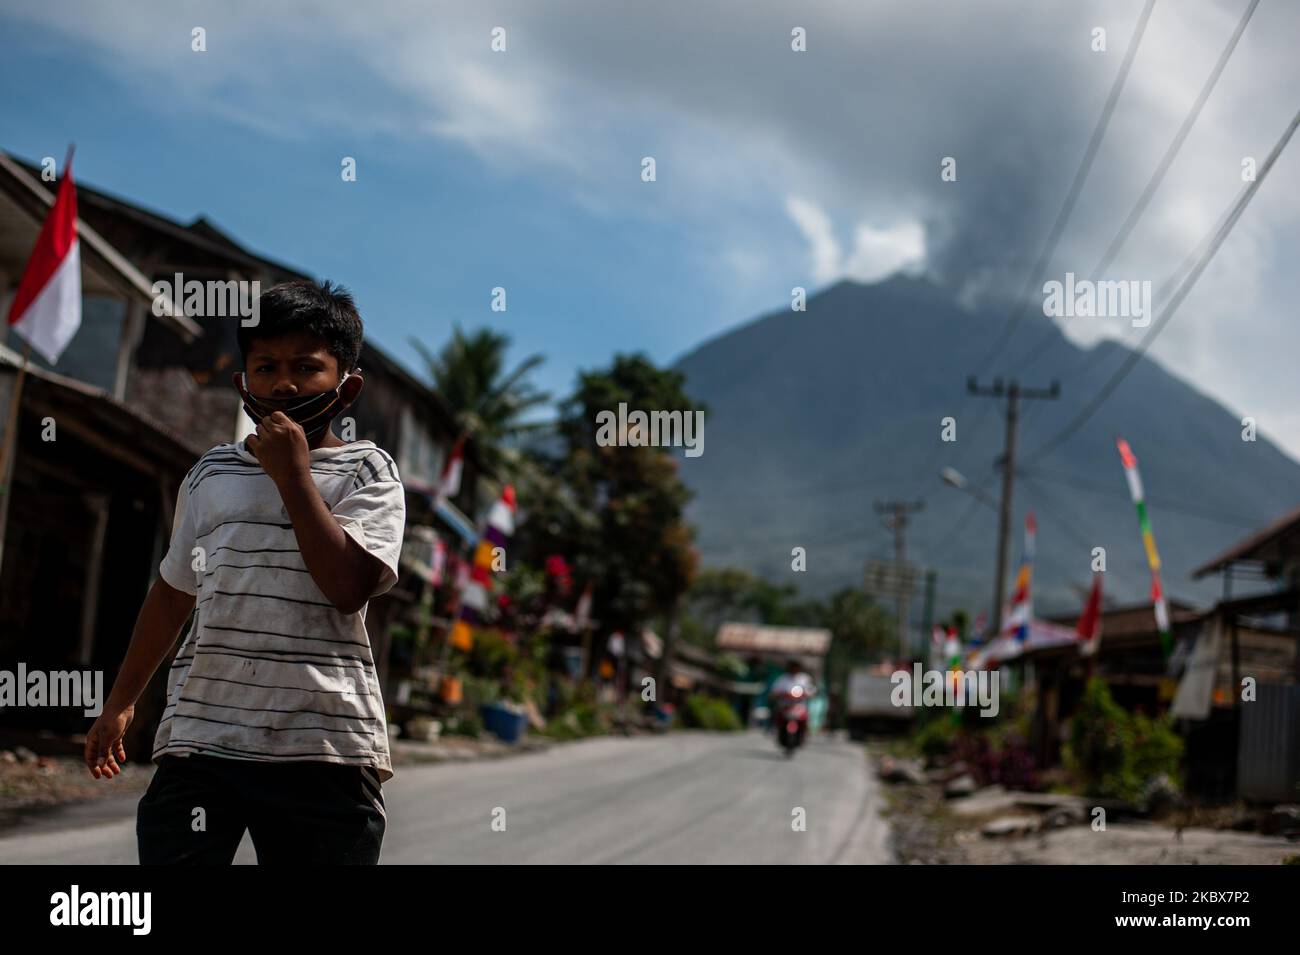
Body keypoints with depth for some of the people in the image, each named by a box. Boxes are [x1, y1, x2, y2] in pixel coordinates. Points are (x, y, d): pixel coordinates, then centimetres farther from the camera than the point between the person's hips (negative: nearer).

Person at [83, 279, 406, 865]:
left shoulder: (366, 472, 2)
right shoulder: (210, 474, 14)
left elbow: (349, 587, -14)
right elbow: (174, 590, 24)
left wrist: (292, 474, -10)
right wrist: (121, 701, 26)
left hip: (324, 746, -3)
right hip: (202, 734, 3)